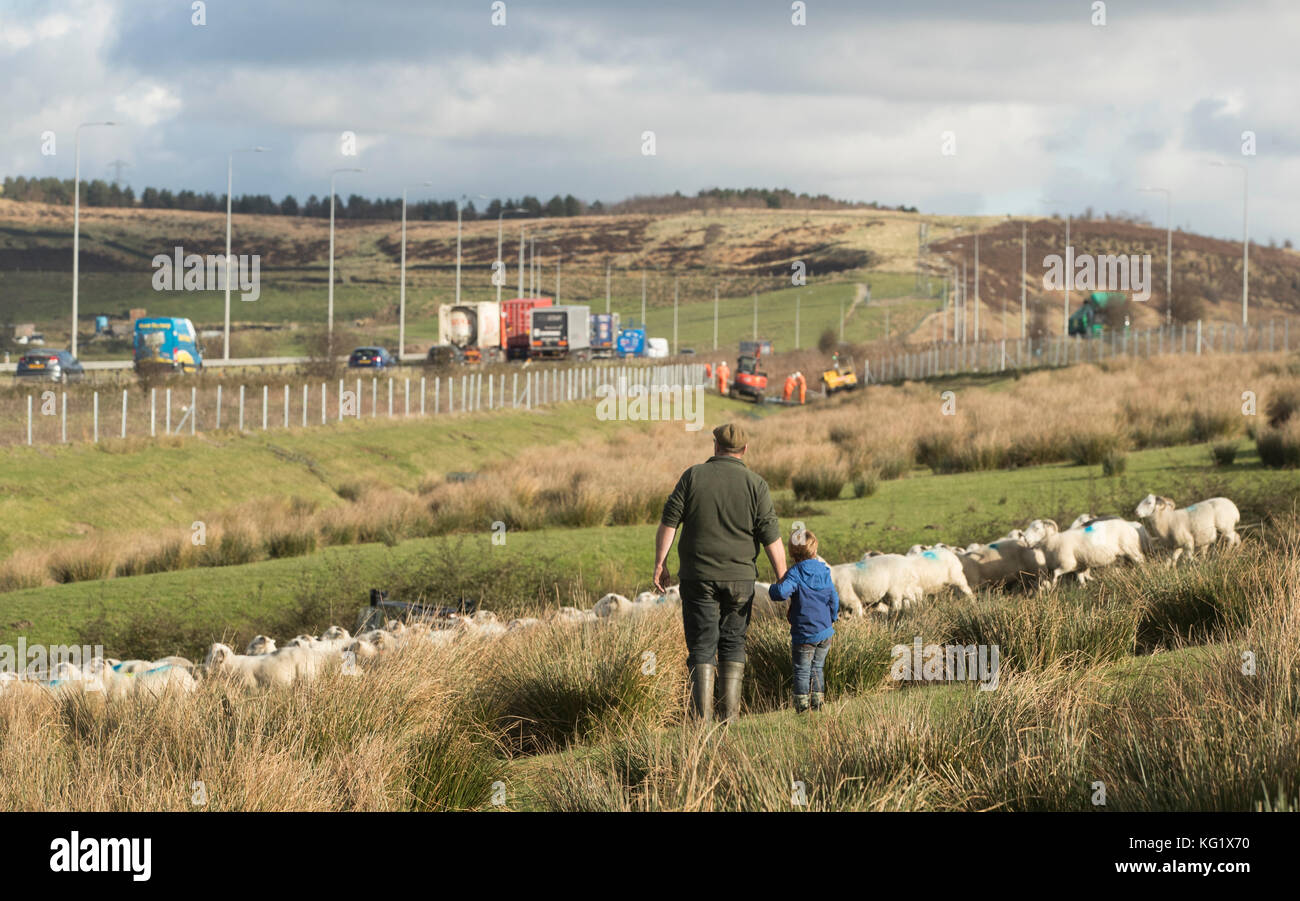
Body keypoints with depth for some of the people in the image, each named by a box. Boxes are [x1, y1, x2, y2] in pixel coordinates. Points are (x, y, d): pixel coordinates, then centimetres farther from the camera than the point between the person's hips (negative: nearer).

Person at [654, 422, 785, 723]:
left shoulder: (693, 476, -1)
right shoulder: (755, 484, -2)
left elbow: (668, 522, -3)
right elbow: (771, 538, -3)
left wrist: (660, 564, 2)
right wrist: (783, 579, 3)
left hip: (698, 576, -1)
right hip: (740, 577, 1)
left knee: (702, 645, 1)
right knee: (733, 643, 13)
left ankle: (703, 717, -6)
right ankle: (730, 714, 9)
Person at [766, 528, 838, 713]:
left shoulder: (795, 573, -14)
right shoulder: (824, 572, 3)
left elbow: (781, 593, -30)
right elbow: (834, 599, 10)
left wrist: (775, 587, -6)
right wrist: (832, 618, 26)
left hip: (804, 634, -5)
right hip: (825, 632, 5)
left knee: (802, 671, 4)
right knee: (817, 667, 17)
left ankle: (802, 706, 4)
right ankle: (818, 703, 17)